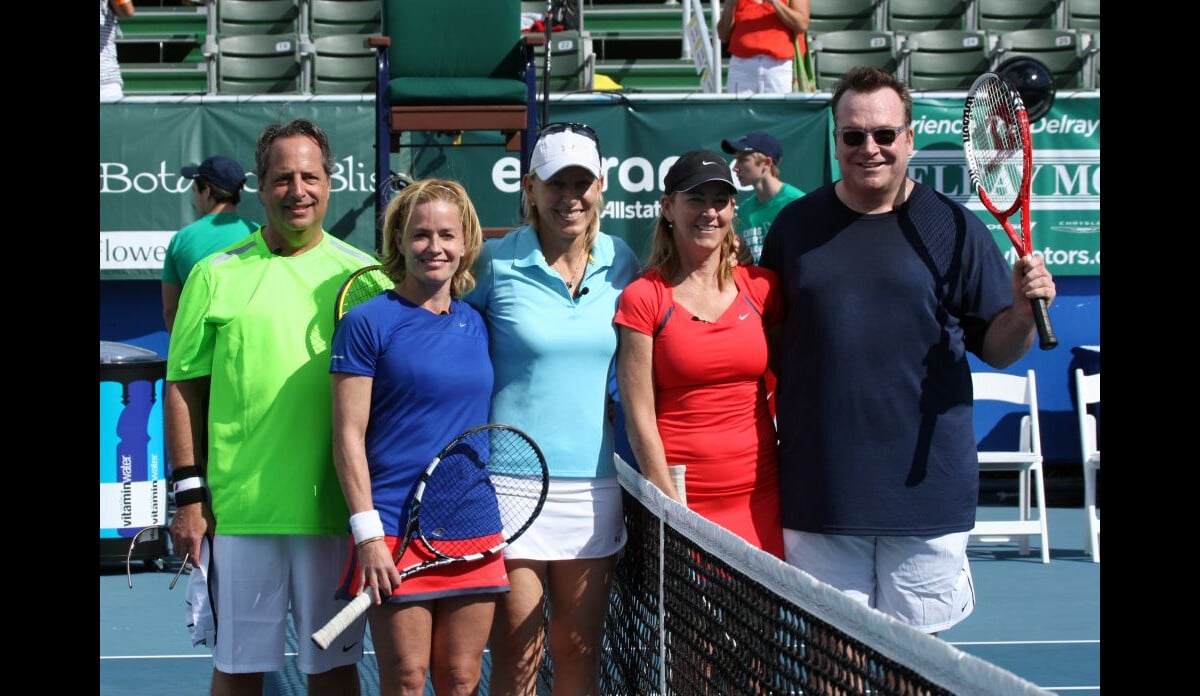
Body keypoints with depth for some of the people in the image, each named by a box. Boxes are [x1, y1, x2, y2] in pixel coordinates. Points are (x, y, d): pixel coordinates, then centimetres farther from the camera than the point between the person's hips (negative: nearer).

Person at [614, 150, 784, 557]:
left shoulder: (762, 287, 7)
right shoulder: (643, 298, -2)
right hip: (680, 497, -3)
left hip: (760, 496, 3)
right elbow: (640, 419, -5)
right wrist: (672, 506, -11)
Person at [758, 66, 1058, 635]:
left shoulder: (954, 229, 1)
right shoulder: (796, 225, 6)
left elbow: (996, 350, 3)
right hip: (819, 496, 1)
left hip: (926, 489, -1)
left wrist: (1023, 313, -18)